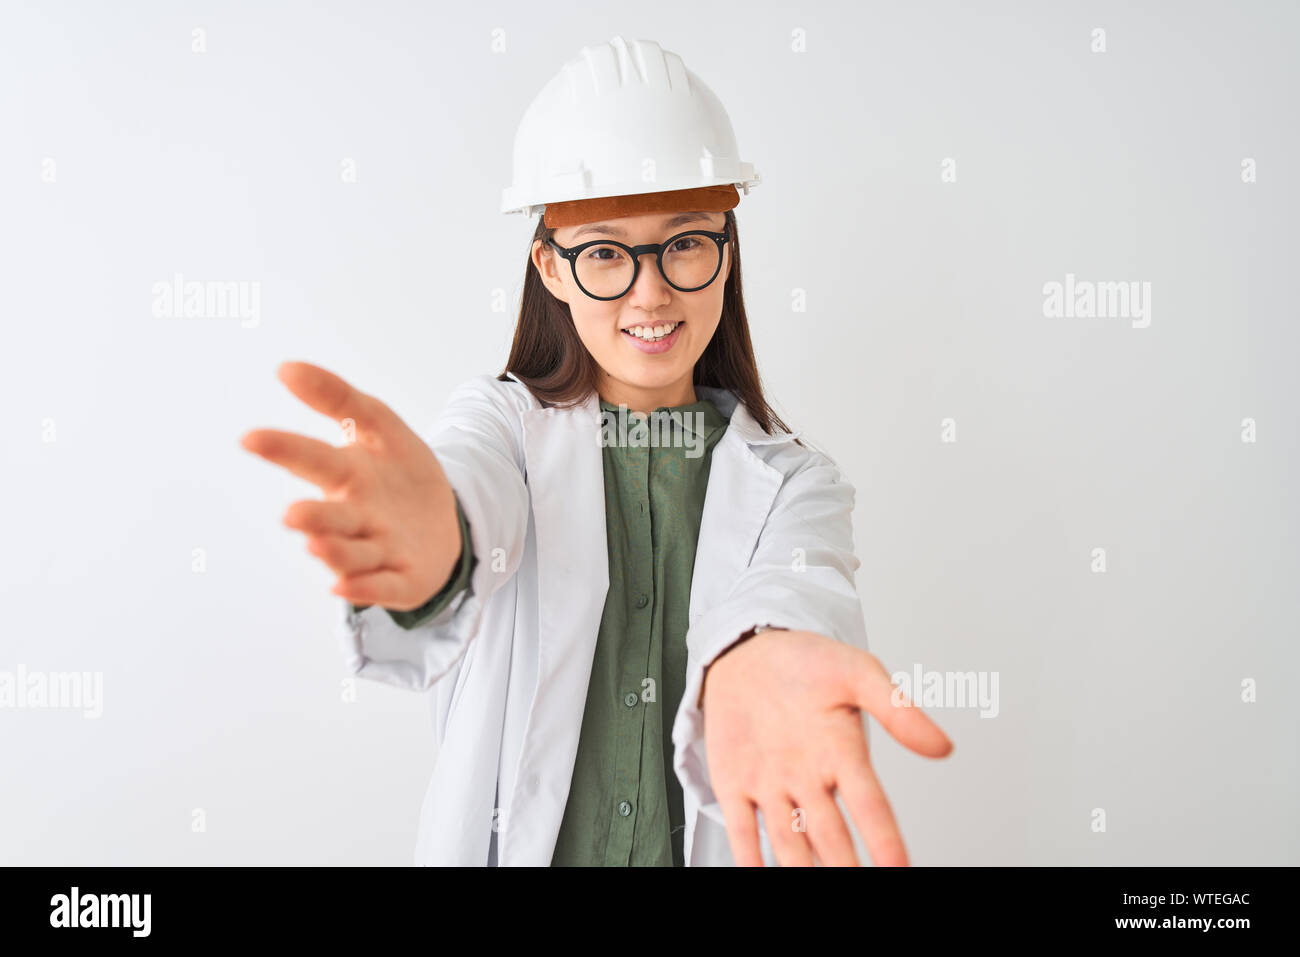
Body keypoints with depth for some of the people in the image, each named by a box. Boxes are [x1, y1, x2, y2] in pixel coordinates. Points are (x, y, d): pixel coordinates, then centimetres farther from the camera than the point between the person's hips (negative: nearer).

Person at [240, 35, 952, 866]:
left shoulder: (792, 482, -5)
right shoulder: (503, 419, -6)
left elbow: (795, 588, -26)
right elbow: (469, 474, -28)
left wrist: (758, 659, -49)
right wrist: (434, 545, -52)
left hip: (717, 846, 1)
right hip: (513, 842, 0)